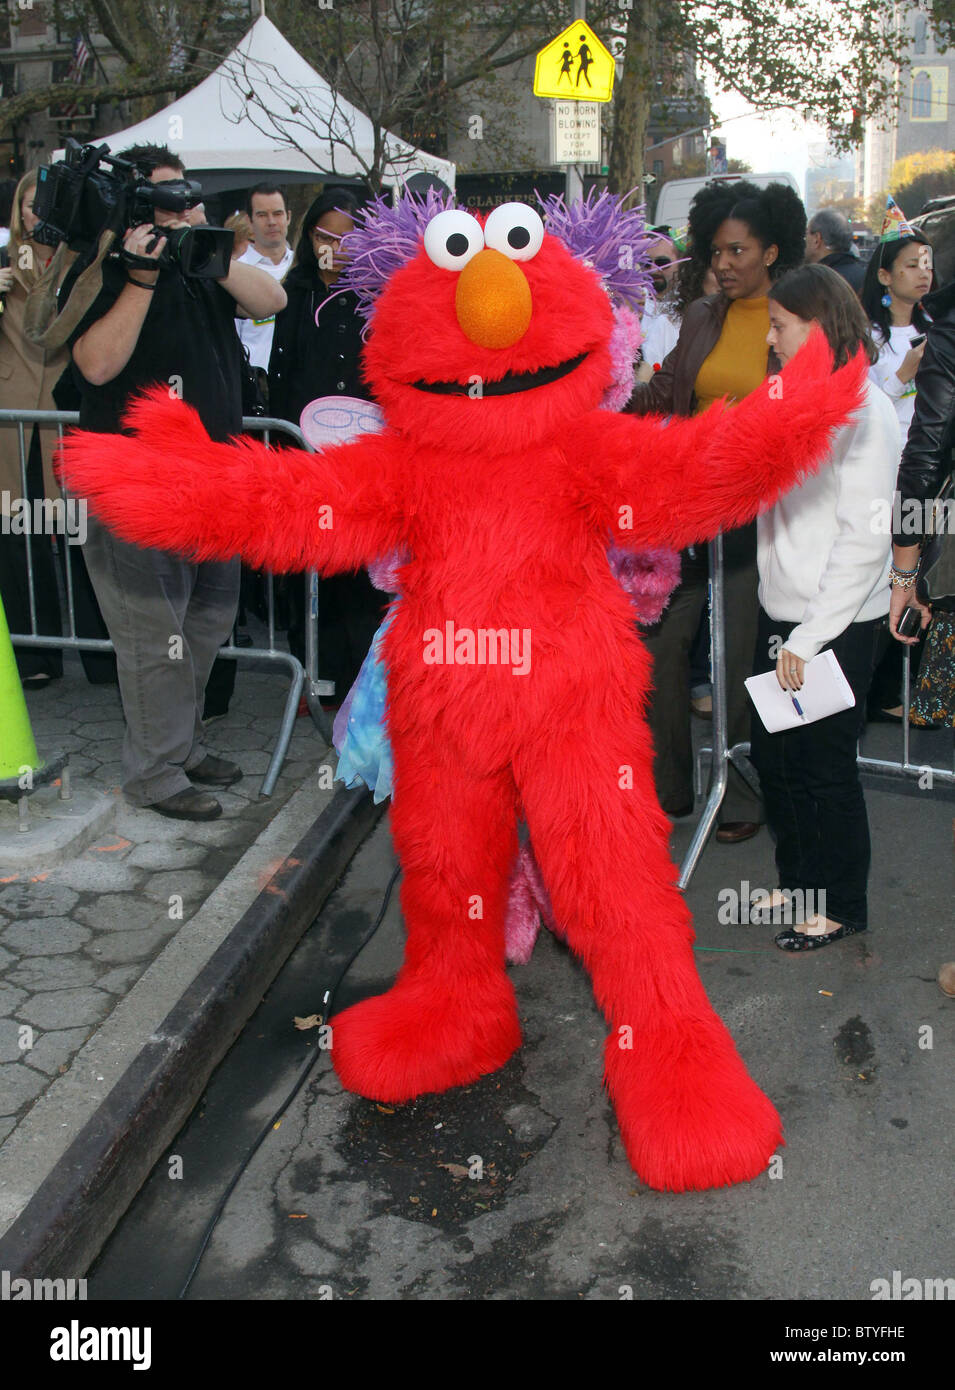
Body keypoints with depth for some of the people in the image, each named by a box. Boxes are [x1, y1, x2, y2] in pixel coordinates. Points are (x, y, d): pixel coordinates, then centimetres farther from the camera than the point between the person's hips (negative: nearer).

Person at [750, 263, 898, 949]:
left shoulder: (864, 411, -16)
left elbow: (866, 540, -20)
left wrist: (809, 636, -19)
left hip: (839, 623, -8)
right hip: (783, 611, 8)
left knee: (824, 765, 5)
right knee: (773, 752, 16)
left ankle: (840, 905, 24)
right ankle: (799, 879, 36)